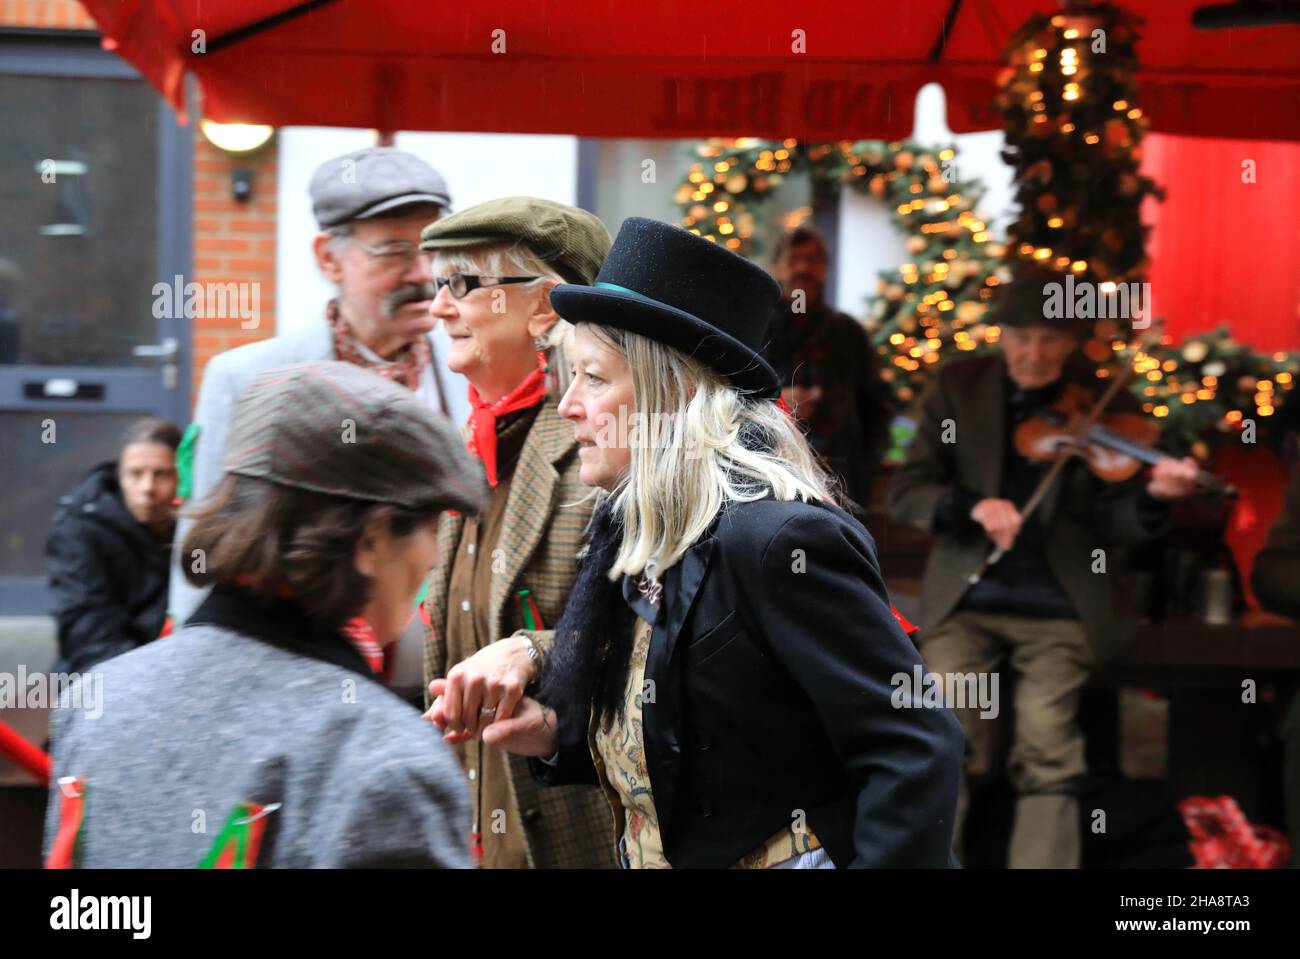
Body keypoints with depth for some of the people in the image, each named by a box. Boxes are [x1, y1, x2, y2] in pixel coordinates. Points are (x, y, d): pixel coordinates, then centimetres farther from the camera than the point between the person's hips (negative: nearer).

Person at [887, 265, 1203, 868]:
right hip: (966, 603, 1)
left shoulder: (1106, 406, 0)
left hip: (1060, 611, -1)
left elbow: (1113, 524, -1)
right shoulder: (959, 388, 3)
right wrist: (971, 507, -21)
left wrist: (1154, 496, -23)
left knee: (1047, 747, -15)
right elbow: (905, 495, -1)